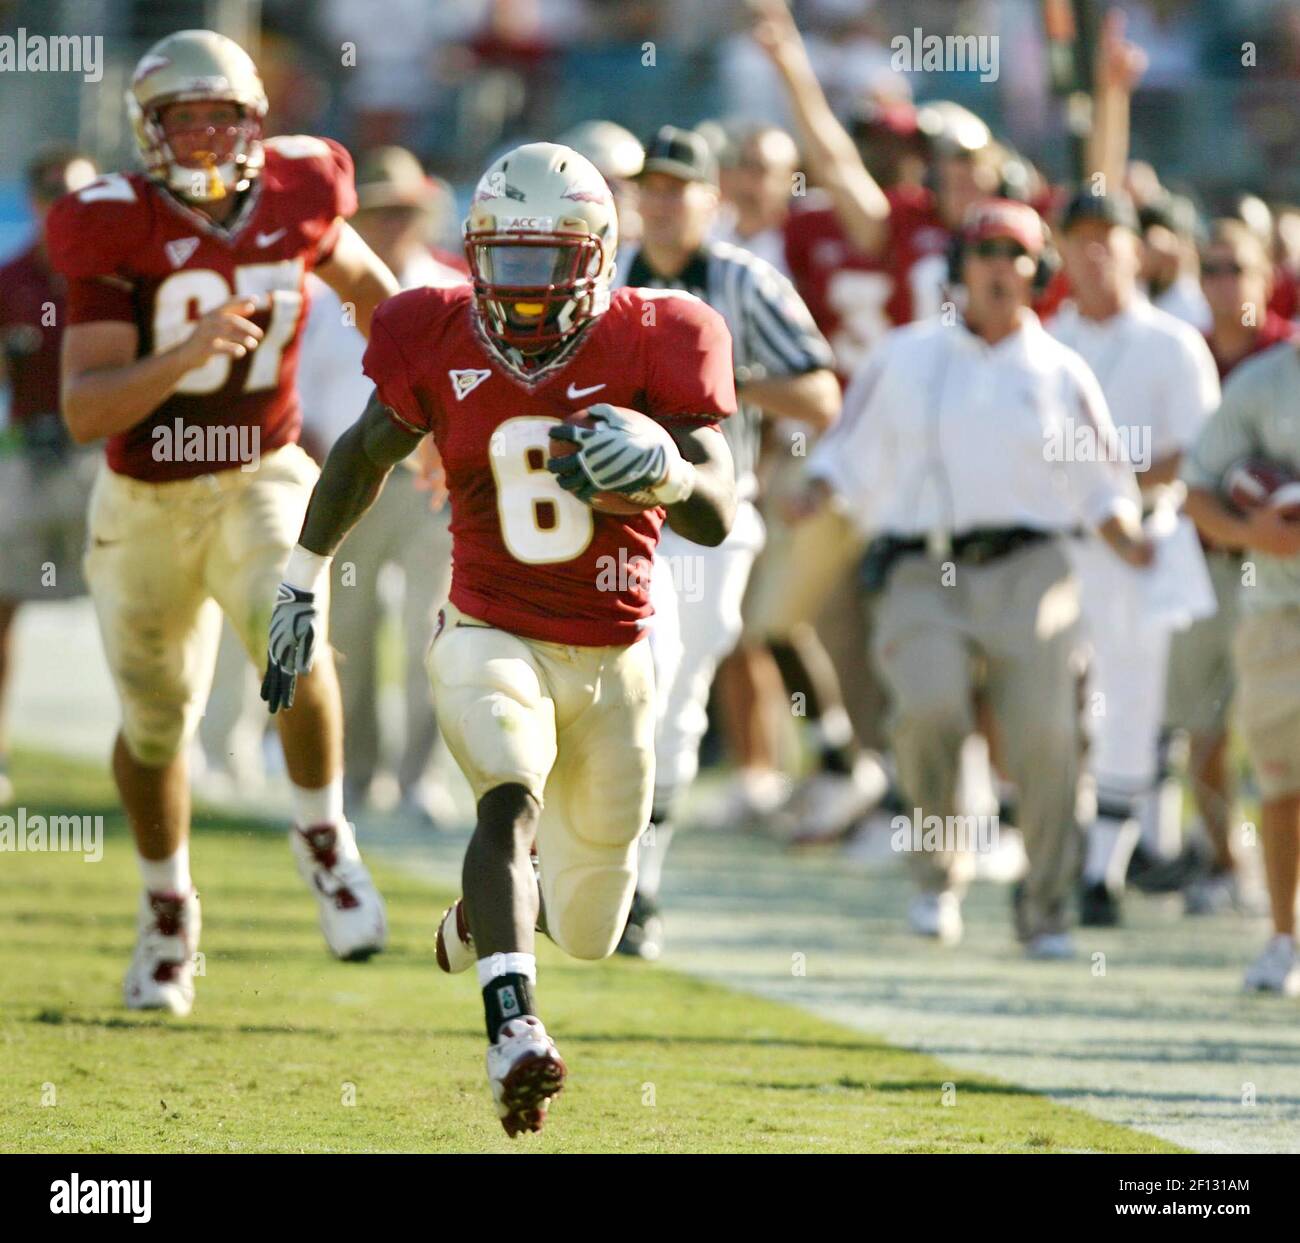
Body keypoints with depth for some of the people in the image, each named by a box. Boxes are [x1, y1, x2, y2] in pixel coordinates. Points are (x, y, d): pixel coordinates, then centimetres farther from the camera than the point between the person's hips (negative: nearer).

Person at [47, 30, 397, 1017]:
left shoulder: (295, 197, -9)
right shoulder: (118, 232, -17)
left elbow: (364, 280, 16)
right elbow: (86, 411, -24)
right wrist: (185, 354, -38)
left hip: (261, 481, 0)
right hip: (146, 501, 0)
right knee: (155, 722, 14)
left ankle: (323, 836, -7)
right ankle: (168, 909, 41)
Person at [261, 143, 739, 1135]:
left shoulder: (652, 346, -13)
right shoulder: (440, 344, -8)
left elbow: (718, 518, -19)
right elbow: (365, 457, 11)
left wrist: (665, 468, -41)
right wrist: (305, 579, 17)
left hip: (611, 660, 1)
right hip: (491, 638, -1)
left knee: (588, 932, 12)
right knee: (511, 794, -34)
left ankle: (480, 917, 47)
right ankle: (513, 1030, -45)